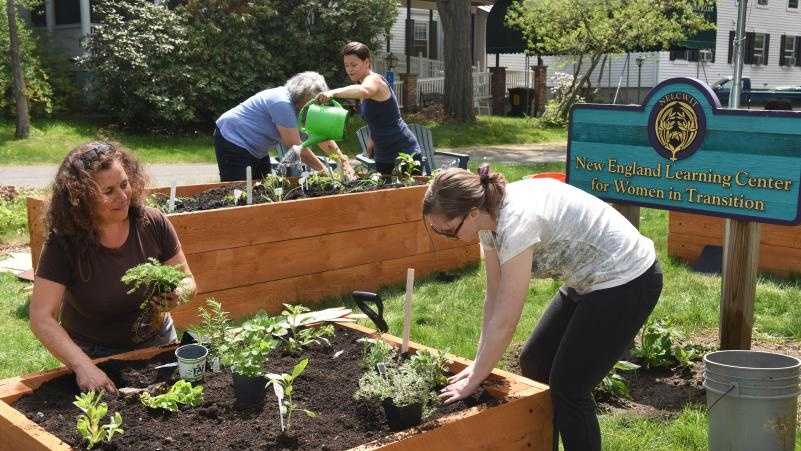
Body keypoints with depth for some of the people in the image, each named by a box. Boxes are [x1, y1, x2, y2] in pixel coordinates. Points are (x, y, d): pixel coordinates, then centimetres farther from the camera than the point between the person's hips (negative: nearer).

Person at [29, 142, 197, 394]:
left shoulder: (153, 223, -12)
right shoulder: (63, 243, -19)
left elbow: (187, 281, -1)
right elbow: (41, 318, -23)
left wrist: (177, 295, -26)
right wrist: (83, 365, -37)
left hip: (156, 342, 2)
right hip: (94, 352, -2)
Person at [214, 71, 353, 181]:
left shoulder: (302, 106, 1)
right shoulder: (282, 103, -27)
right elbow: (296, 146, -25)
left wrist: (344, 162, -6)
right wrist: (323, 169, -19)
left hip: (255, 150, 10)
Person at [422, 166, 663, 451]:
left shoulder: (517, 221, -31)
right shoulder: (490, 217, -5)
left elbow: (505, 321, -28)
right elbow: (494, 296, 2)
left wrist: (473, 380, -17)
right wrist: (480, 363, -1)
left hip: (628, 281, -9)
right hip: (587, 280, 9)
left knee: (568, 388, -6)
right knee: (534, 363, 12)